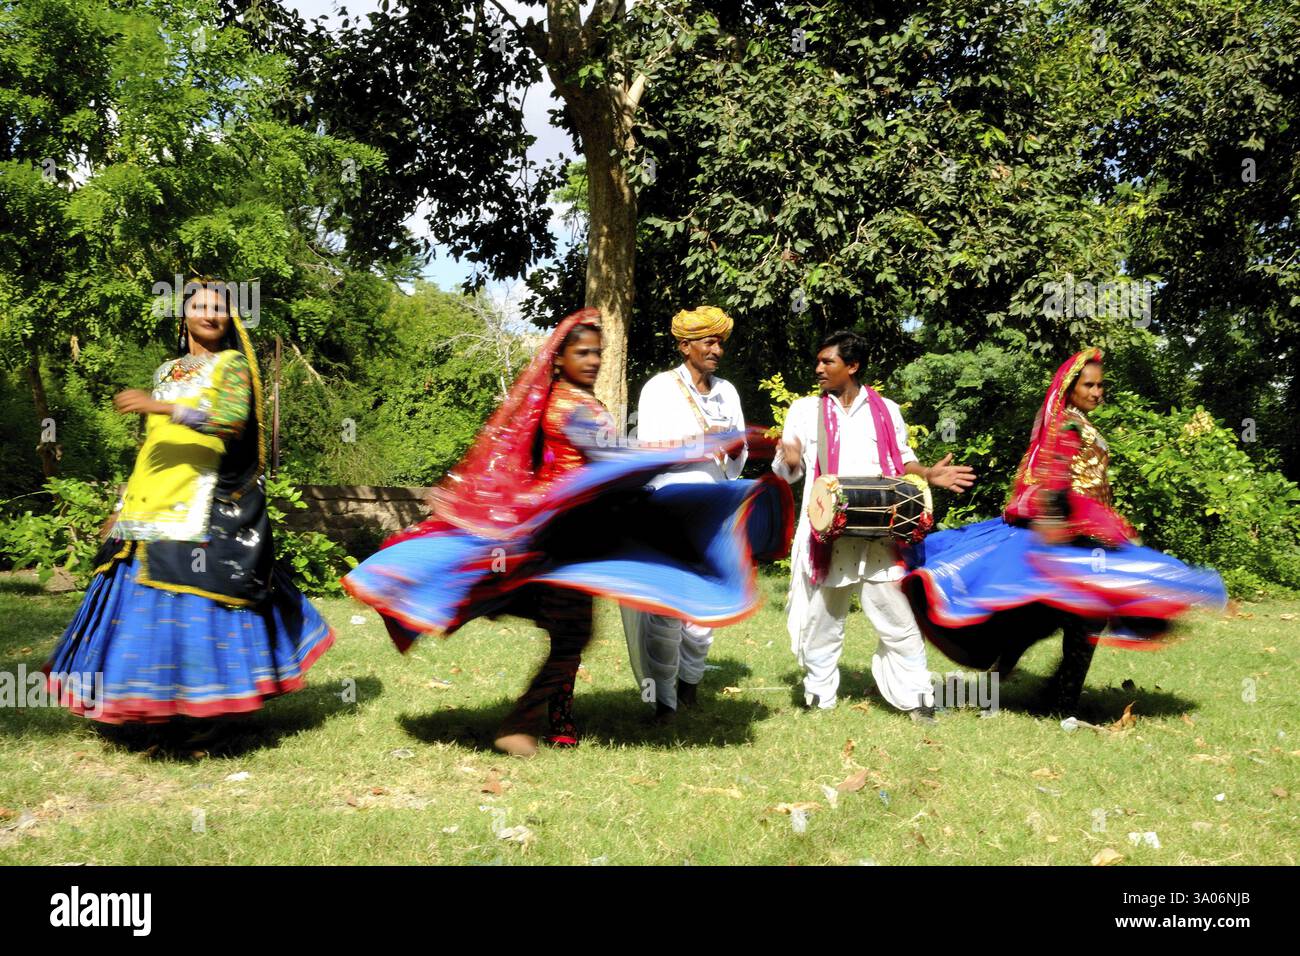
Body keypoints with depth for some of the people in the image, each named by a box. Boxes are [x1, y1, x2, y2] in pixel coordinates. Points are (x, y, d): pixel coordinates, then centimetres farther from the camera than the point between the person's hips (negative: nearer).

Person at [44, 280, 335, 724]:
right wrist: (125, 506, 21)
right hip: (152, 504, 6)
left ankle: (208, 692, -2)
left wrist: (165, 407, -25)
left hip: (203, 504, -6)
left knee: (197, 596, -11)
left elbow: (233, 420, -17)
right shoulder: (166, 371, 20)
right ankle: (154, 694, 9)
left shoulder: (232, 364, 2)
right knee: (142, 596, 1)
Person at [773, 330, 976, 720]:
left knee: (899, 621, 2)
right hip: (826, 536, 0)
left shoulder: (885, 411, 8)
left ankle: (917, 700, 12)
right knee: (820, 623, 10)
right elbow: (785, 472, 4)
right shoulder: (804, 409, 6)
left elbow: (903, 461, 13)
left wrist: (929, 475, -7)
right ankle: (819, 699, 24)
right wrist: (789, 461, -20)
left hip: (877, 536, 0)